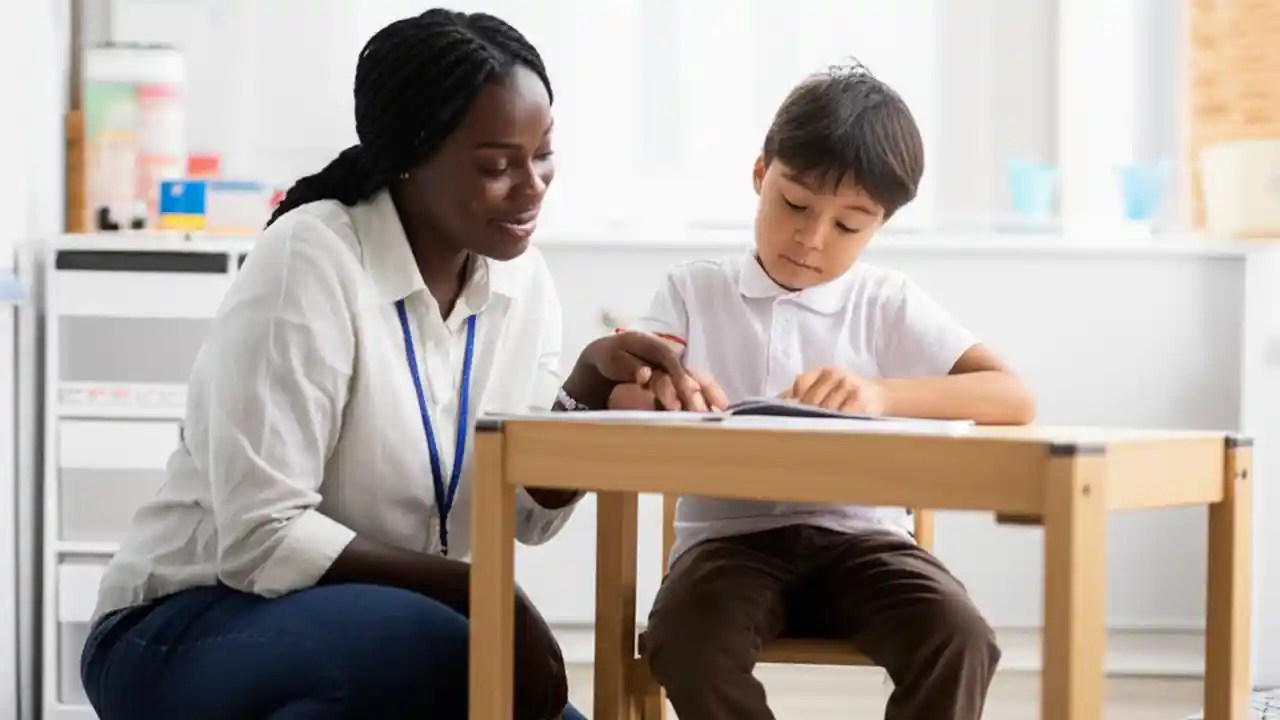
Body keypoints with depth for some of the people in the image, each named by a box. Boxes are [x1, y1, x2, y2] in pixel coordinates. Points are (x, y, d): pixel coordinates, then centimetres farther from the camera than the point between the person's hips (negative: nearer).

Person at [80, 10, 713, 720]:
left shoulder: (519, 275, 0)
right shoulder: (309, 262, -20)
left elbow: (525, 511, 2)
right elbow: (261, 540, -24)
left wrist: (590, 383, -15)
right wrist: (483, 597, -25)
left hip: (376, 633, 7)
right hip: (194, 626, -6)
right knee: (432, 652, -34)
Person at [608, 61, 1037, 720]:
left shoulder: (888, 304, 6)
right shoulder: (696, 289, 8)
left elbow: (1015, 401, -7)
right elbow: (619, 408, -2)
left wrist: (882, 394, -25)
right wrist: (656, 386, -28)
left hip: (857, 536, 0)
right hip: (731, 534, 0)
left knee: (957, 640, -28)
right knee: (686, 639, -33)